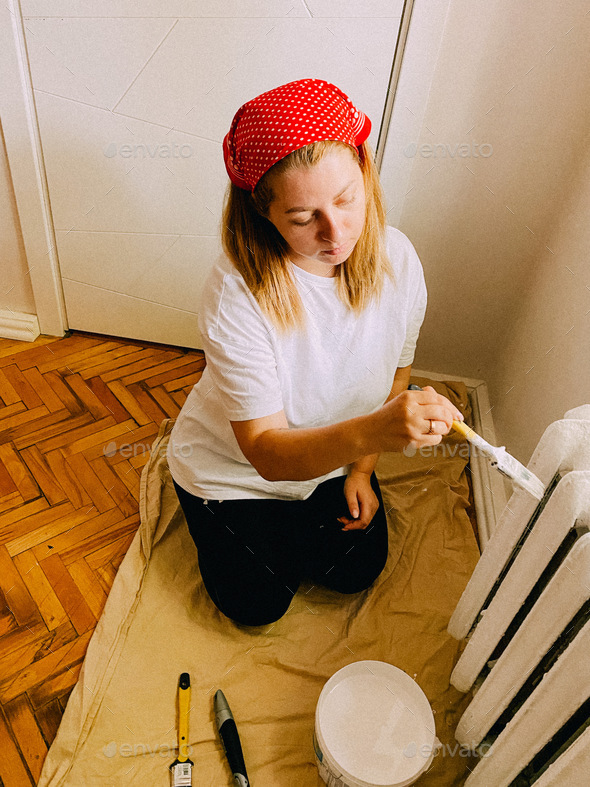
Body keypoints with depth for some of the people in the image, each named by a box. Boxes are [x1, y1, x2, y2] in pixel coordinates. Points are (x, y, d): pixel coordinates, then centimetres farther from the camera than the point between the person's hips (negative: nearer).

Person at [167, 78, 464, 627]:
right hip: (234, 467, -3)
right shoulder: (235, 291, -36)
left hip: (336, 452, 4)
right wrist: (369, 432, -53)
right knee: (258, 605, 7)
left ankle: (290, 518, 37)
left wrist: (361, 469, -1)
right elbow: (266, 451, -35)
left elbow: (395, 374, -4)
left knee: (357, 571, 11)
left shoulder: (397, 259, -22)